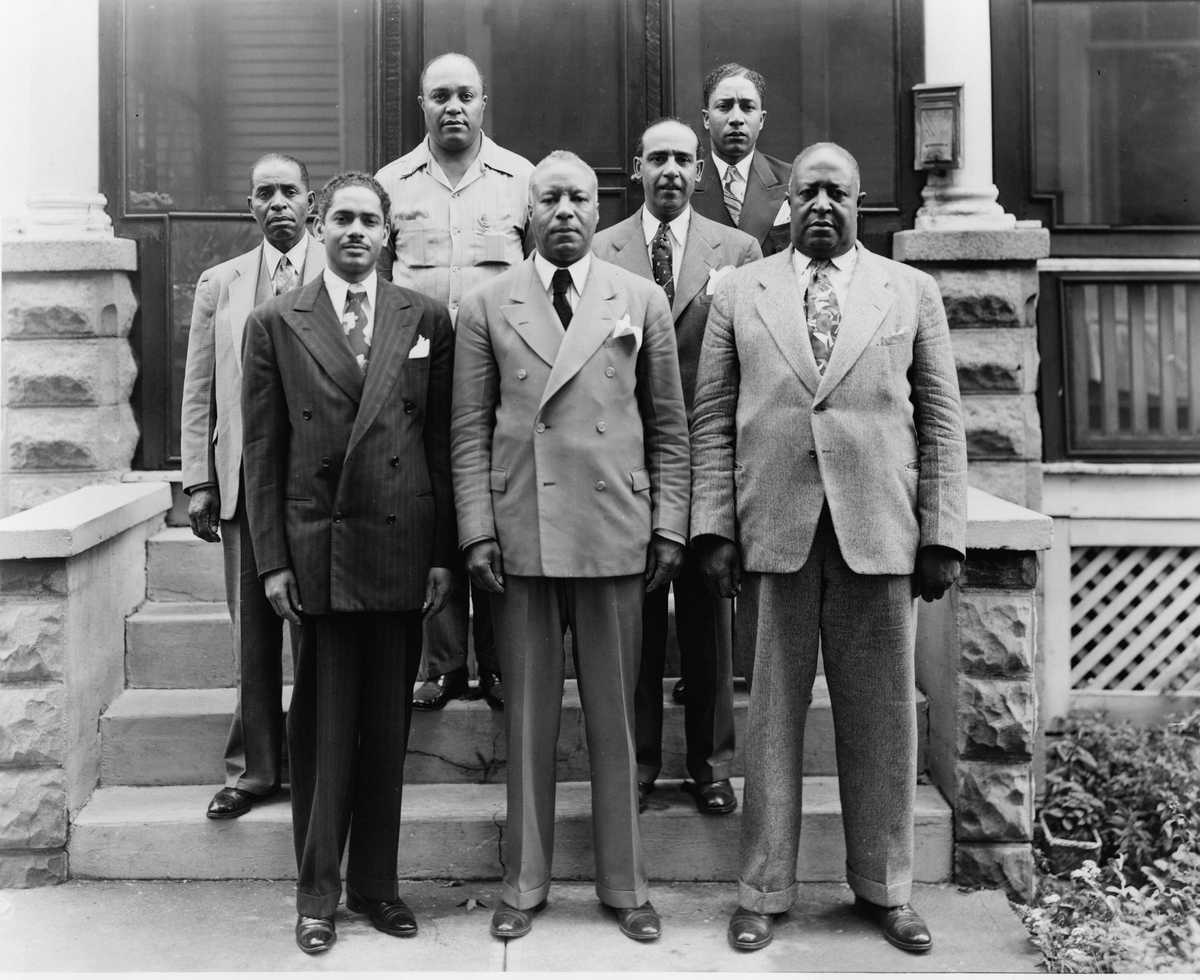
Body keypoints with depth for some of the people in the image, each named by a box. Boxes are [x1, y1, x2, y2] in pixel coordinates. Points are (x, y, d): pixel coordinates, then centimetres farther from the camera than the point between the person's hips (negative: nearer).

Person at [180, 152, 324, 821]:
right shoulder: (220, 285, 12)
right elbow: (200, 394, 11)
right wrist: (199, 481, 4)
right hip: (246, 480, 3)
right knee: (254, 629, 7)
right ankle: (254, 768, 17)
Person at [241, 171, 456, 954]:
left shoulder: (426, 319, 6)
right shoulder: (276, 324, 4)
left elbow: (443, 441, 4)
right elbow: (263, 450, 2)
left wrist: (444, 552, 0)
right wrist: (272, 559, -3)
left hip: (403, 548, 1)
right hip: (318, 548, -1)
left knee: (388, 723, 9)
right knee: (324, 725, 5)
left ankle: (375, 882, 23)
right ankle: (318, 892, 19)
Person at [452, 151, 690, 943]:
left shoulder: (642, 302, 8)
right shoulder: (486, 307, 7)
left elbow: (669, 425, 8)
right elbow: (470, 429, 5)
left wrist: (669, 525, 2)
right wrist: (478, 528, -3)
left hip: (614, 535, 0)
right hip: (520, 536, 0)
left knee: (615, 718, 8)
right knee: (529, 717, 8)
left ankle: (625, 884, 21)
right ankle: (525, 883, 22)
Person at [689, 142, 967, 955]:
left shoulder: (911, 292, 10)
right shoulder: (741, 293, 9)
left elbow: (941, 422, 7)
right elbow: (712, 421, 6)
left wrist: (943, 535, 0)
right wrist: (715, 527, -3)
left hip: (879, 536, 1)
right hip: (772, 532, 0)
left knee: (882, 716, 7)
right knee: (772, 714, 6)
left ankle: (885, 888, 23)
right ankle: (765, 890, 18)